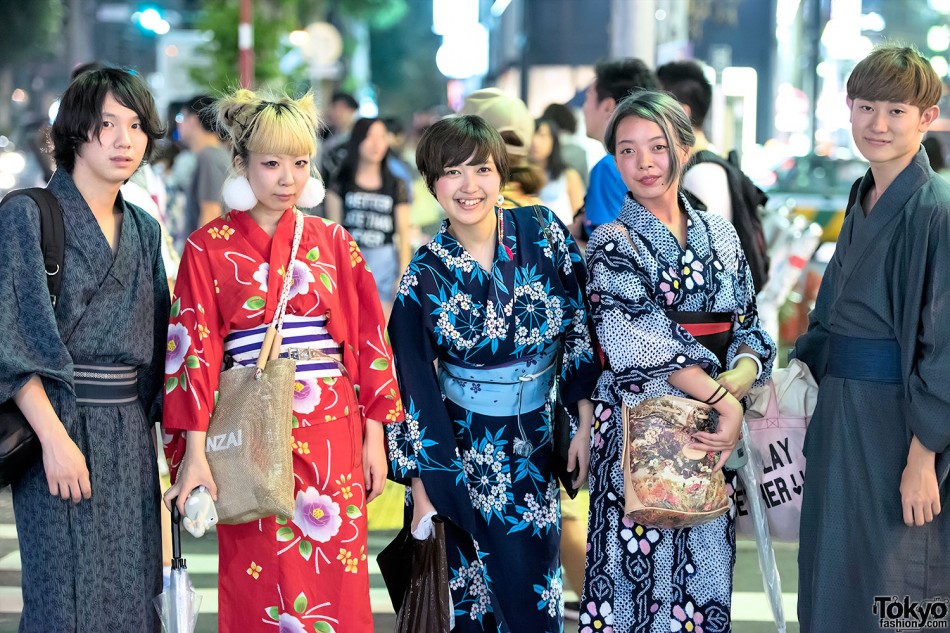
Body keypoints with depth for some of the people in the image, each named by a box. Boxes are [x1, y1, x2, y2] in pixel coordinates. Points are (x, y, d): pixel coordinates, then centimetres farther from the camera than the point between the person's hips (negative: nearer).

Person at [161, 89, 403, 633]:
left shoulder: (333, 241, 7)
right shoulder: (210, 248, 1)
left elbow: (368, 337, 7)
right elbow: (195, 348, -3)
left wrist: (375, 435, 2)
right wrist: (194, 450, -10)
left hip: (332, 430, 2)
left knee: (335, 586, 2)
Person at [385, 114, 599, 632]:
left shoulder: (543, 234, -6)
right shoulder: (423, 278, -8)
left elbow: (584, 327, -2)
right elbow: (411, 388, -5)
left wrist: (586, 423, -6)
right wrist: (421, 491, -5)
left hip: (537, 447, 2)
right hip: (460, 453, -1)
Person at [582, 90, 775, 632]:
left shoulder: (721, 235, 10)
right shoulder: (613, 244, -5)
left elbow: (750, 332, 8)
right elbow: (648, 345, -15)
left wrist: (737, 381, -13)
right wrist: (722, 399, -18)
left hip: (713, 428, 4)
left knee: (707, 568, 9)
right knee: (643, 569, -2)